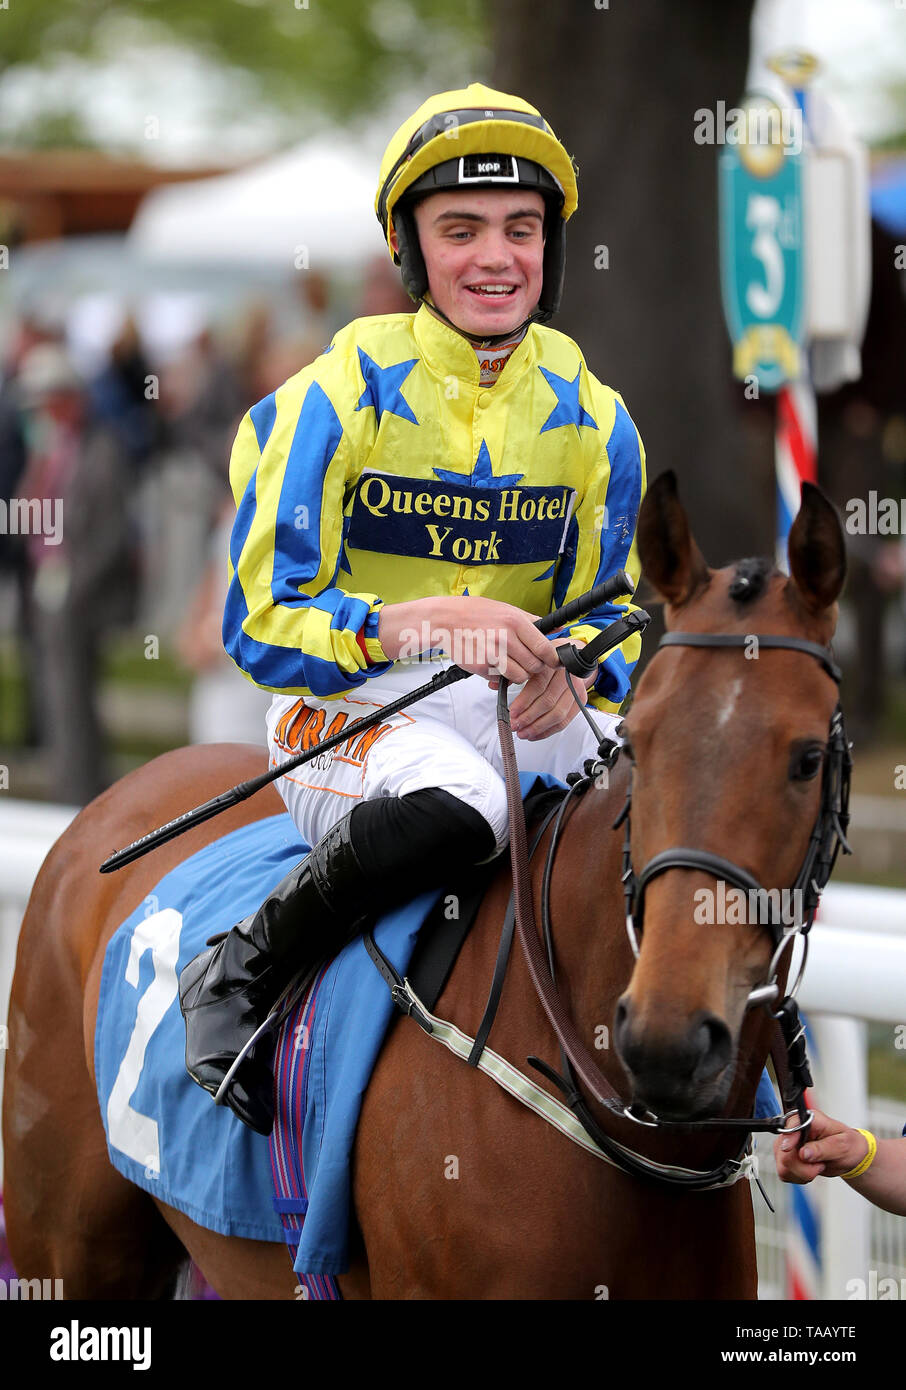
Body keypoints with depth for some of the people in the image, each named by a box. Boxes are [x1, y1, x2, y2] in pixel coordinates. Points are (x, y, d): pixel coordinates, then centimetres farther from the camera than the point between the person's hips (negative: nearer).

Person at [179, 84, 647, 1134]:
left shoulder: (592, 419, 6)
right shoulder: (334, 401, -7)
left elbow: (614, 616, 13)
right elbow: (261, 626, -9)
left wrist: (574, 674, -12)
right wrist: (418, 624, -26)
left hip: (527, 715, 4)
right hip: (345, 716, -4)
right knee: (458, 799, -39)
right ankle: (240, 974, -18)